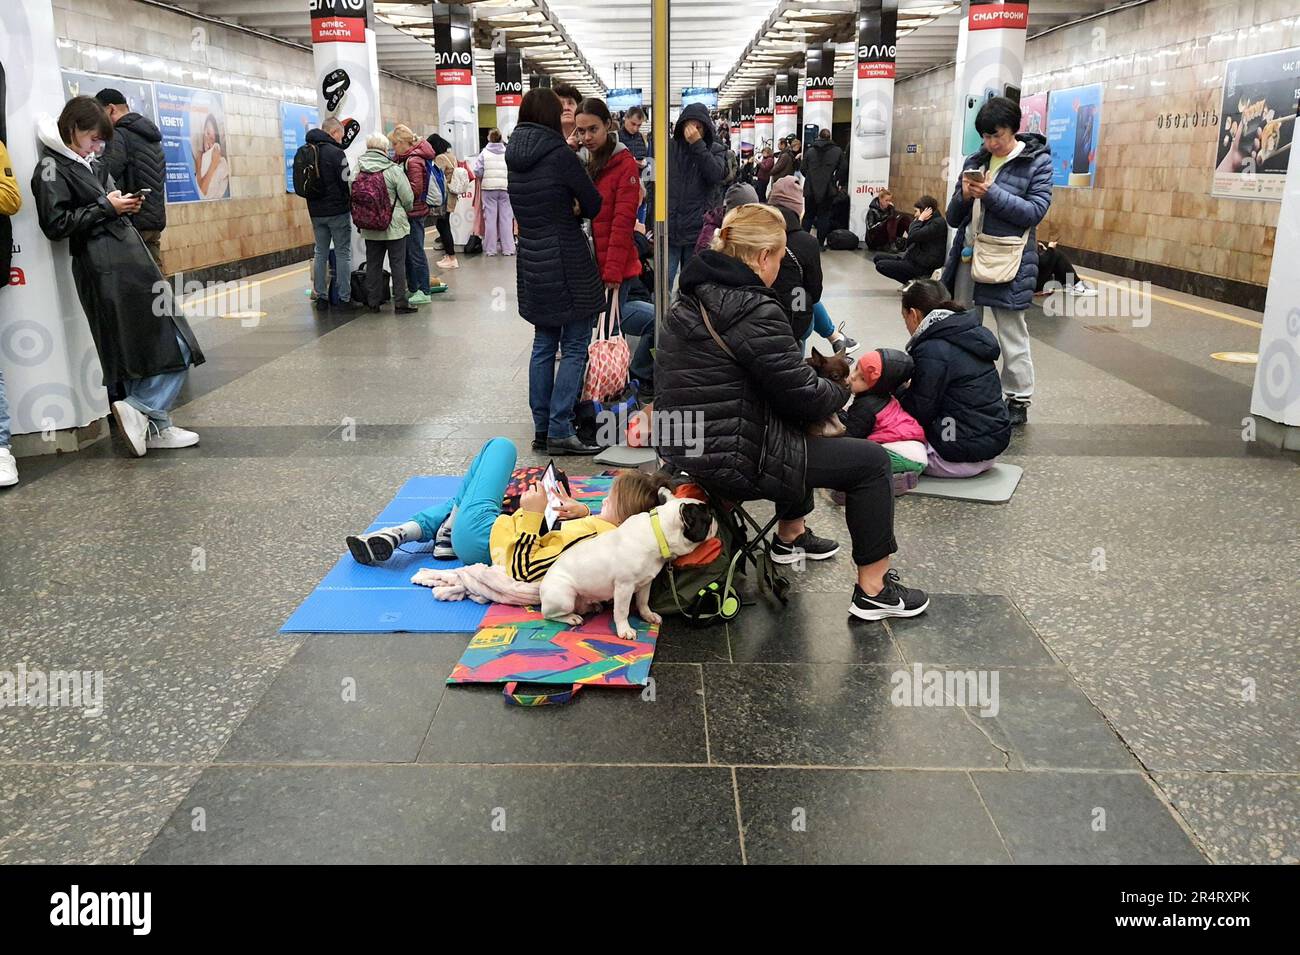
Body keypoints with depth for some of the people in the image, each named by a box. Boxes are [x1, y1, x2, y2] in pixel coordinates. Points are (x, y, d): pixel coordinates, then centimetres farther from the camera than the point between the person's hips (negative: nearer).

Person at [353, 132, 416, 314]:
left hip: (369, 228, 4)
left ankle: (373, 302, 18)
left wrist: (362, 217, 13)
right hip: (394, 225, -4)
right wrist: (406, 211, 11)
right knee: (397, 263, 3)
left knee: (373, 264, 12)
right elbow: (408, 198, -10)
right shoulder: (393, 169, -13)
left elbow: (352, 195, 0)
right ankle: (400, 303, 5)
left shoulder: (358, 169, -2)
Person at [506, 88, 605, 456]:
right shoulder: (560, 155, -13)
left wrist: (568, 214, 6)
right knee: (574, 348, -1)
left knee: (543, 345, 13)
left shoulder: (513, 158, 7)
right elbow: (594, 204, -4)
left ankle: (541, 429, 17)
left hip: (532, 263, 7)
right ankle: (559, 431, -3)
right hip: (567, 264, -7)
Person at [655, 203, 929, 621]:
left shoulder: (692, 299, 9)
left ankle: (791, 535, 46)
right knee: (872, 460, 1)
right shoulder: (754, 311, -20)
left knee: (796, 432, 36)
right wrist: (843, 390, 6)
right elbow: (803, 396, -15)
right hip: (733, 460, -10)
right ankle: (873, 590, 8)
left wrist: (824, 386, 15)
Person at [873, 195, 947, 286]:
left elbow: (913, 236, -25)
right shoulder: (929, 221, 14)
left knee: (880, 265, -16)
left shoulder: (938, 223, -16)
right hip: (912, 257, 11)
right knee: (877, 257, 8)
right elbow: (910, 234, 14)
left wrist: (920, 219, -13)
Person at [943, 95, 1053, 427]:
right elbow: (954, 218, 10)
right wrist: (964, 196, -11)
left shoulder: (1037, 161, -3)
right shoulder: (975, 161, 10)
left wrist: (992, 193, -21)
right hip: (968, 254, 5)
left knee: (1011, 331, 0)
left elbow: (1035, 211, -14)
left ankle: (1019, 401, 9)